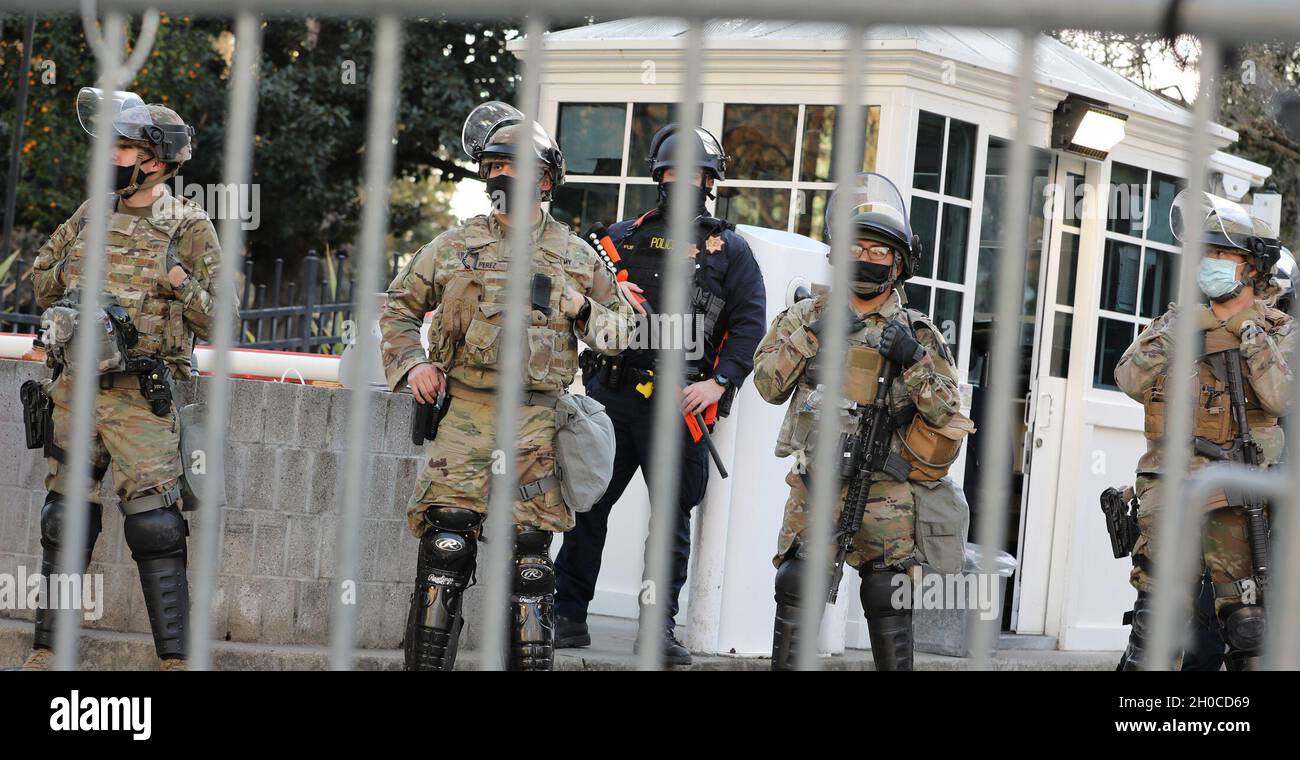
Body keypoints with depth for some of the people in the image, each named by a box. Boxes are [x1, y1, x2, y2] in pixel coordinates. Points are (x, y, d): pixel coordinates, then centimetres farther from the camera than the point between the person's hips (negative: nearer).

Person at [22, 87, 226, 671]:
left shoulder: (188, 228, -2)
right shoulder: (91, 216, 12)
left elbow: (222, 322, -3)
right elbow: (40, 282, 23)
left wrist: (181, 282, -17)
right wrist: (67, 274, 5)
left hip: (140, 401, -5)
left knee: (154, 525, -10)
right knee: (64, 522, 8)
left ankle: (175, 658, -5)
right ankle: (47, 650, 15)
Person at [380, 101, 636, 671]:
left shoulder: (576, 257, 9)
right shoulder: (454, 246, 11)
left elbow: (619, 333, 16)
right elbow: (398, 306, 20)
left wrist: (582, 310, -4)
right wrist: (410, 363, 4)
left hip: (534, 430, 0)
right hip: (463, 416, 0)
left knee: (528, 561, 3)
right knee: (445, 554, -5)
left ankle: (529, 663, 11)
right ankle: (427, 664, 1)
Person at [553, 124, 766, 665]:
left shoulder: (729, 250, 9)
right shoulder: (623, 237, 15)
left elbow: (748, 322, 0)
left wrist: (719, 382, -13)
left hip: (679, 402, -2)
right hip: (611, 392, 2)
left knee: (673, 514, 1)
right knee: (586, 504, 2)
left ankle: (659, 627, 7)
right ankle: (568, 617, 8)